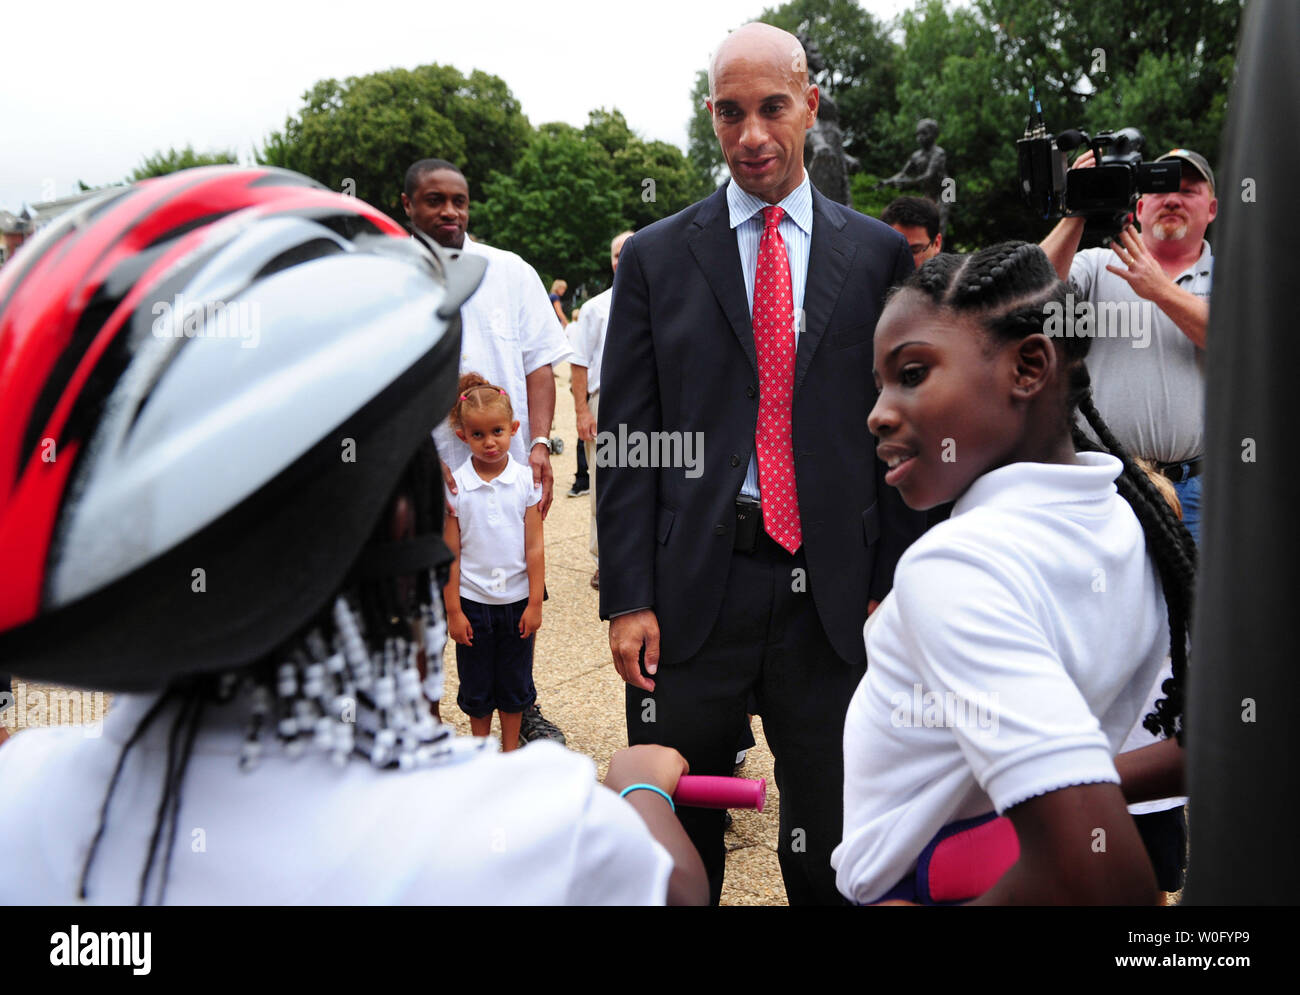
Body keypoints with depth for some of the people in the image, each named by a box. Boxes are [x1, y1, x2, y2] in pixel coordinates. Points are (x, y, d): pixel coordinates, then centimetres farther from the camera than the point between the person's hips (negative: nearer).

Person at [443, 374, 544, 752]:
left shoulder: (526, 481, -6)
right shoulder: (454, 487, -8)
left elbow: (534, 547, -3)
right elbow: (450, 554, -4)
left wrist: (535, 603, -4)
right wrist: (453, 610, -5)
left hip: (517, 601, 1)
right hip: (473, 603, -1)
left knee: (514, 682, 13)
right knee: (477, 685, 12)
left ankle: (510, 751, 30)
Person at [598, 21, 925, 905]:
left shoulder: (880, 254, 6)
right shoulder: (656, 258, 5)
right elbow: (625, 441, 2)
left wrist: (893, 588, 0)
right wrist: (628, 599, -4)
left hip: (833, 594, 1)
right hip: (692, 589, 0)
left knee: (833, 847, 13)